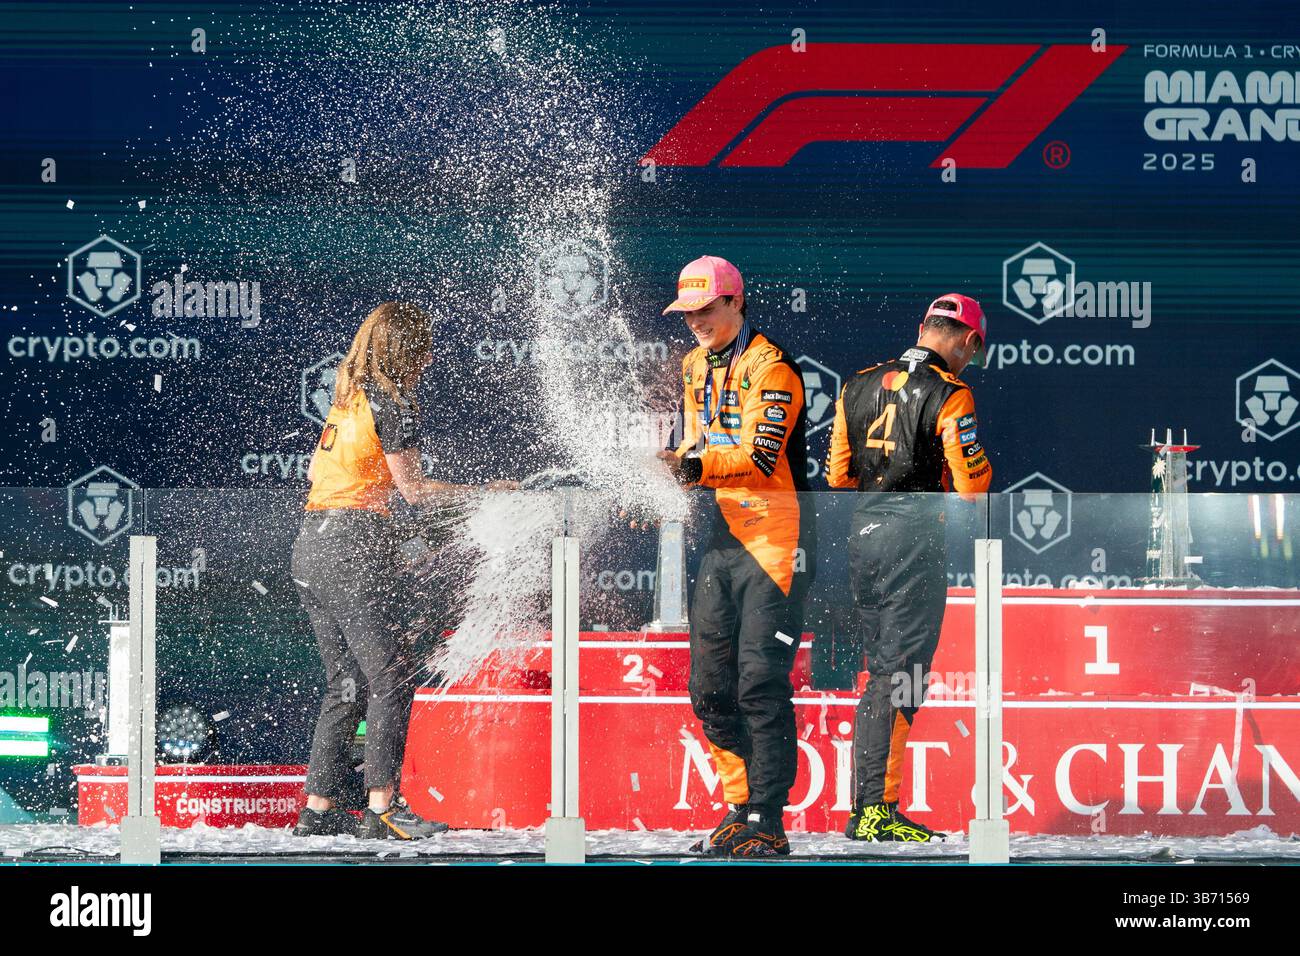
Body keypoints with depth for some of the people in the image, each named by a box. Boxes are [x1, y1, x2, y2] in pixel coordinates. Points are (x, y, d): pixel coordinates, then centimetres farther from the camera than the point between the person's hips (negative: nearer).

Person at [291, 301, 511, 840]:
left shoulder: (347, 397, 17)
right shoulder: (392, 402, -8)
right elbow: (413, 488, -9)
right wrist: (485, 492, 0)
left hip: (310, 543, 9)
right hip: (354, 545, -9)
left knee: (347, 684, 11)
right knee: (391, 676, -8)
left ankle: (318, 810, 10)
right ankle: (383, 808, -12)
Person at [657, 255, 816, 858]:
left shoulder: (770, 368, -10)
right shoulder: (694, 368, 16)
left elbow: (759, 457, -21)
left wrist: (700, 467, -35)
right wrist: (679, 466, 0)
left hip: (772, 540, -8)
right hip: (718, 540, 8)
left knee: (761, 686, -12)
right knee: (710, 688, 7)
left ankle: (767, 824, -10)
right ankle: (740, 808, 19)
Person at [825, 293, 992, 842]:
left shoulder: (857, 387, 11)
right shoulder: (949, 395, -10)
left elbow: (837, 476, 15)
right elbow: (972, 483, -12)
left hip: (861, 539, 7)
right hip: (914, 543, -7)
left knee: (879, 669, 14)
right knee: (898, 674, -6)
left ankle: (863, 805, 14)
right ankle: (878, 811, -9)